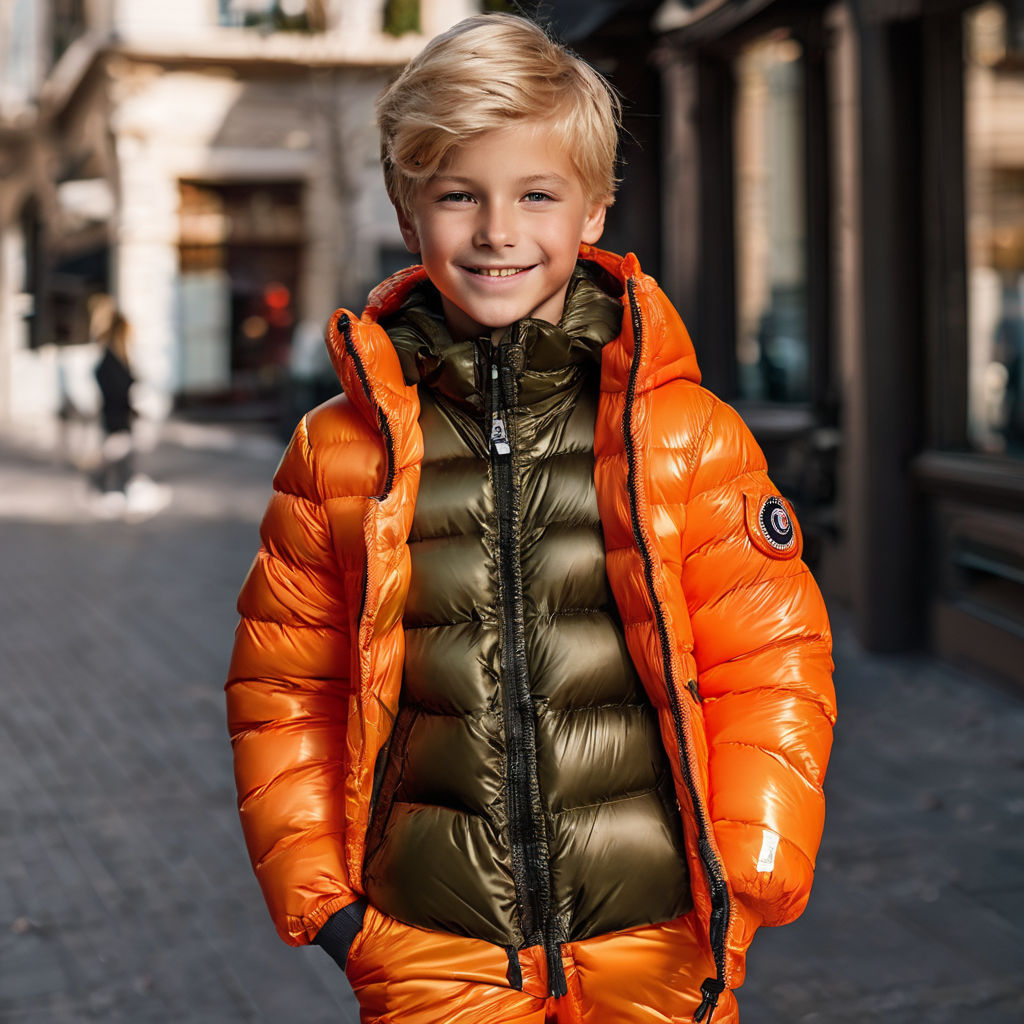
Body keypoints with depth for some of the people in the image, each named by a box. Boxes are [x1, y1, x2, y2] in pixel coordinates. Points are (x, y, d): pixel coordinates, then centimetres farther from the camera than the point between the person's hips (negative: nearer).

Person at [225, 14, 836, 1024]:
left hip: (654, 939, 0)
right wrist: (315, 891, 0)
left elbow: (770, 665, 1)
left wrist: (749, 881, -7)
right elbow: (282, 683, 7)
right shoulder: (338, 450, 1)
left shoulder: (689, 434, -2)